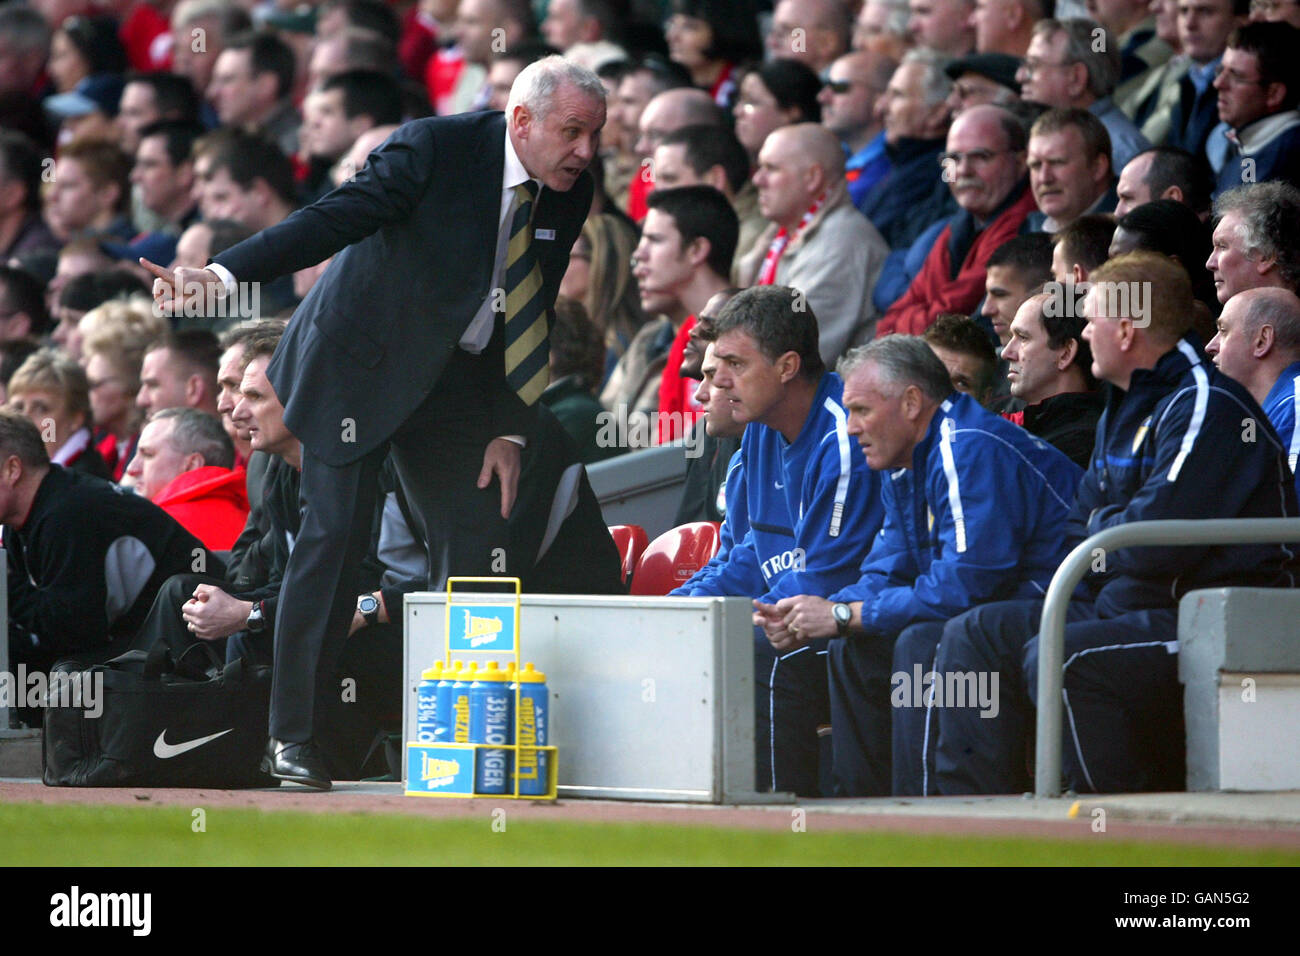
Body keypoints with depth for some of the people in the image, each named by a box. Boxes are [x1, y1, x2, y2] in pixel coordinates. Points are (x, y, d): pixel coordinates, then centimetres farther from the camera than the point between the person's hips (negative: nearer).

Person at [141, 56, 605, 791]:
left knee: (475, 536, -2)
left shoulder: (570, 192, -2)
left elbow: (532, 317, 6)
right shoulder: (436, 149, -20)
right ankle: (293, 737, -3)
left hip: (456, 376, 6)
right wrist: (223, 276, -38)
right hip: (360, 365, -6)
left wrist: (509, 429, 2)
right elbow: (335, 219, -27)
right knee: (335, 534, -9)